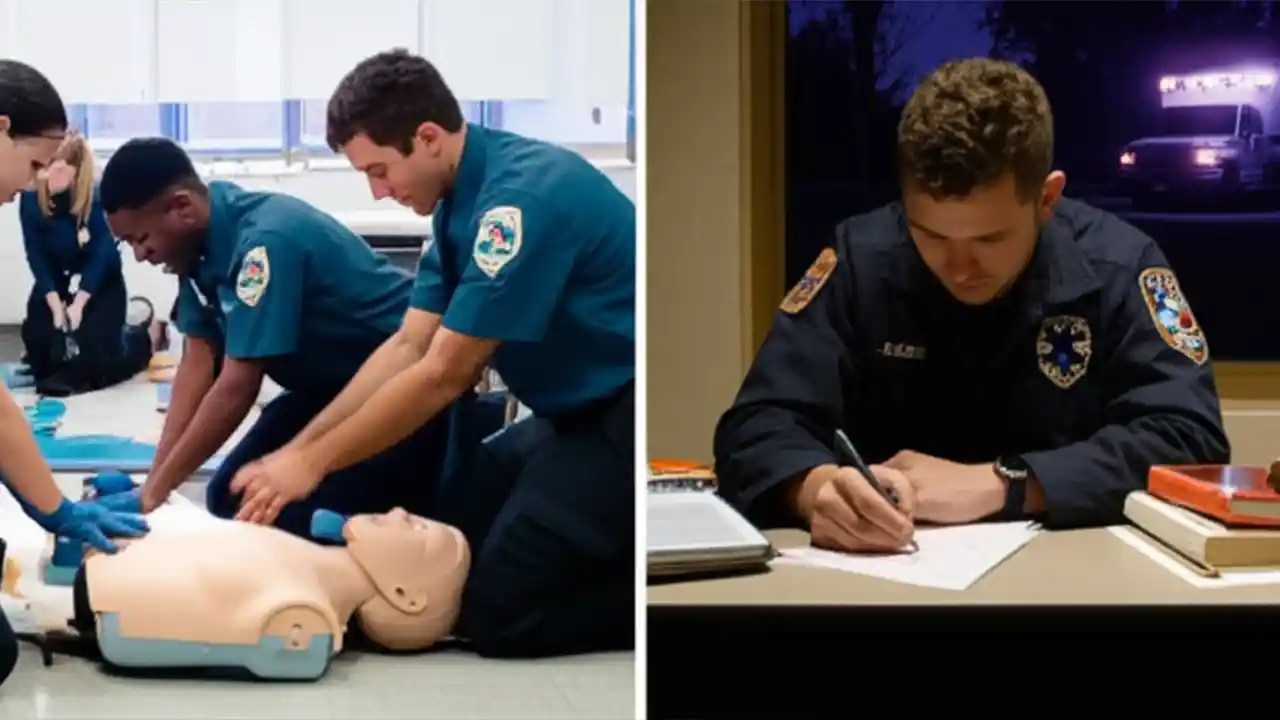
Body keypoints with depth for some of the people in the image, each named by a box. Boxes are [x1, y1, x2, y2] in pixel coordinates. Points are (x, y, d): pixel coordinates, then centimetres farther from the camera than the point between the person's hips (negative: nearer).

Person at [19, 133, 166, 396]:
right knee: (37, 336, -15)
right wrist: (56, 306, -20)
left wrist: (77, 305, -24)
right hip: (55, 282, 3)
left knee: (96, 347, -16)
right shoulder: (31, 199, -16)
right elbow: (36, 255, -12)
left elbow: (102, 255, -20)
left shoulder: (98, 198, -24)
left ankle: (148, 335, 14)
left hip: (100, 282, -3)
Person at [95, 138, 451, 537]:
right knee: (231, 497, 3)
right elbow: (199, 361, -3)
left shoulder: (264, 240, -30)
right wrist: (153, 483, -10)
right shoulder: (202, 241, -4)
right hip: (333, 382, 9)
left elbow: (237, 388, -30)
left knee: (308, 525, -18)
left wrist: (154, 494, -26)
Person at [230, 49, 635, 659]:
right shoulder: (461, 201, 6)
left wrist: (315, 462, -13)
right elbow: (409, 350, 6)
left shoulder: (522, 194, -24)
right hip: (578, 410, 10)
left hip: (625, 416, -10)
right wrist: (297, 449, -1)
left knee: (499, 609, -12)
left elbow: (445, 374, -22)